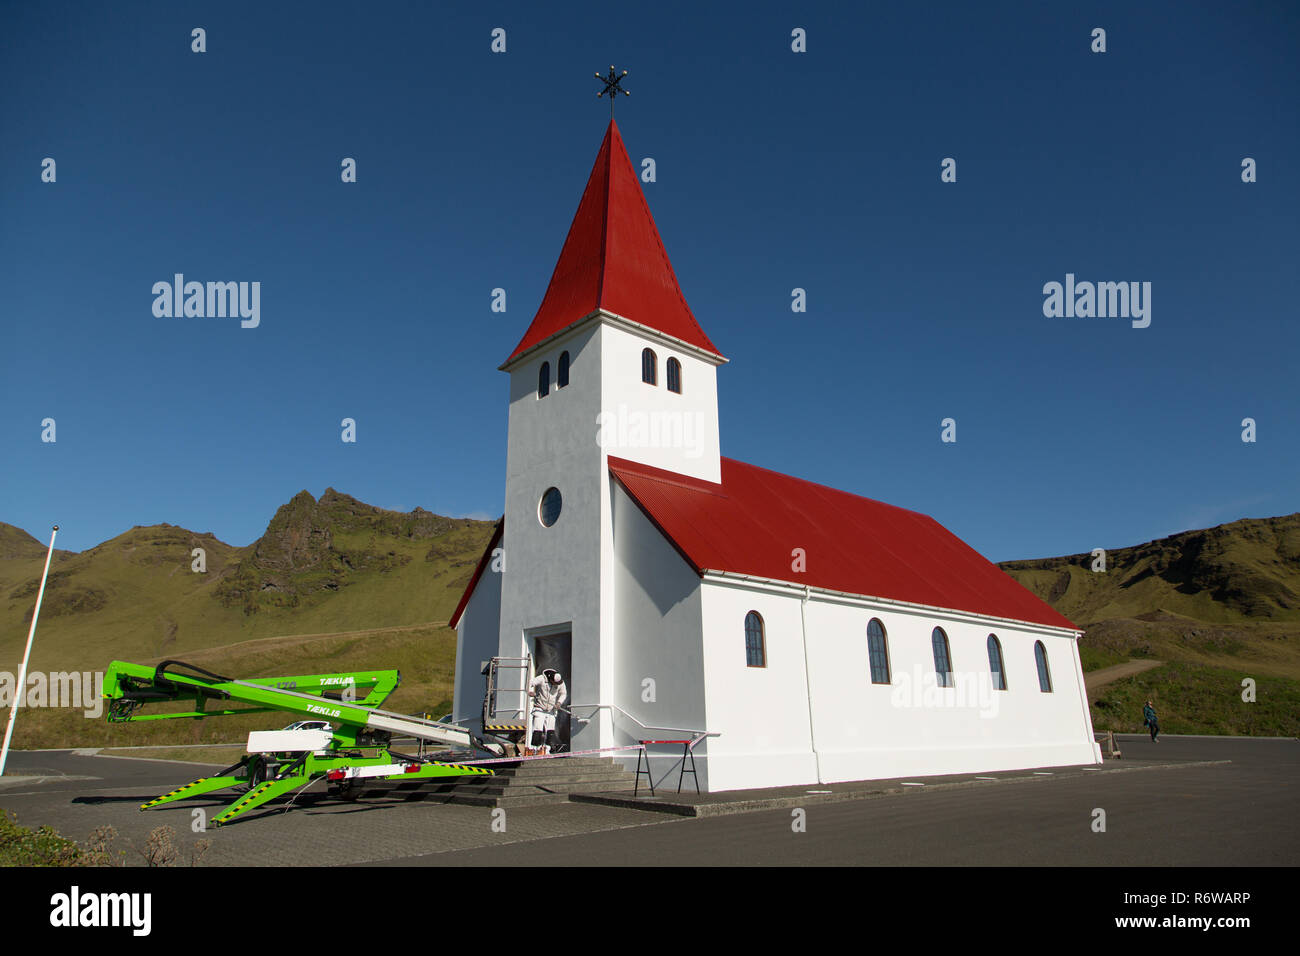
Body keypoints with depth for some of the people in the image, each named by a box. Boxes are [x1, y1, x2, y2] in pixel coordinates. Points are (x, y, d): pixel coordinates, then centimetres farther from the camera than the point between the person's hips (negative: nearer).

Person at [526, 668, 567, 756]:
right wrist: (530, 691, -41)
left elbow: (563, 694, 4)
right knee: (538, 730, -8)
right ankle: (535, 749, 1)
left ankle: (547, 751, 3)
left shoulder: (561, 683, -1)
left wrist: (559, 702, -15)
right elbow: (531, 682, -21)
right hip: (539, 709, -3)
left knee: (550, 731, -3)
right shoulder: (542, 679, -12)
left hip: (551, 710, 3)